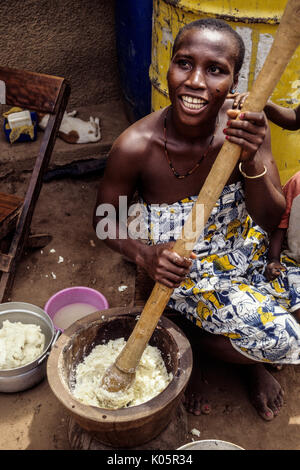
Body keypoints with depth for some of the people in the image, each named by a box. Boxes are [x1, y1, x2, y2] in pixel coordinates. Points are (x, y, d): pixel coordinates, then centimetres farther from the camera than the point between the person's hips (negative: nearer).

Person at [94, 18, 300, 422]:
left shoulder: (246, 125, -16)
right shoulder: (136, 146, -24)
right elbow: (105, 220, -8)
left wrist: (251, 162, -31)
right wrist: (145, 255, -28)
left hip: (242, 251, 5)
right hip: (184, 267, -4)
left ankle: (252, 360, 19)